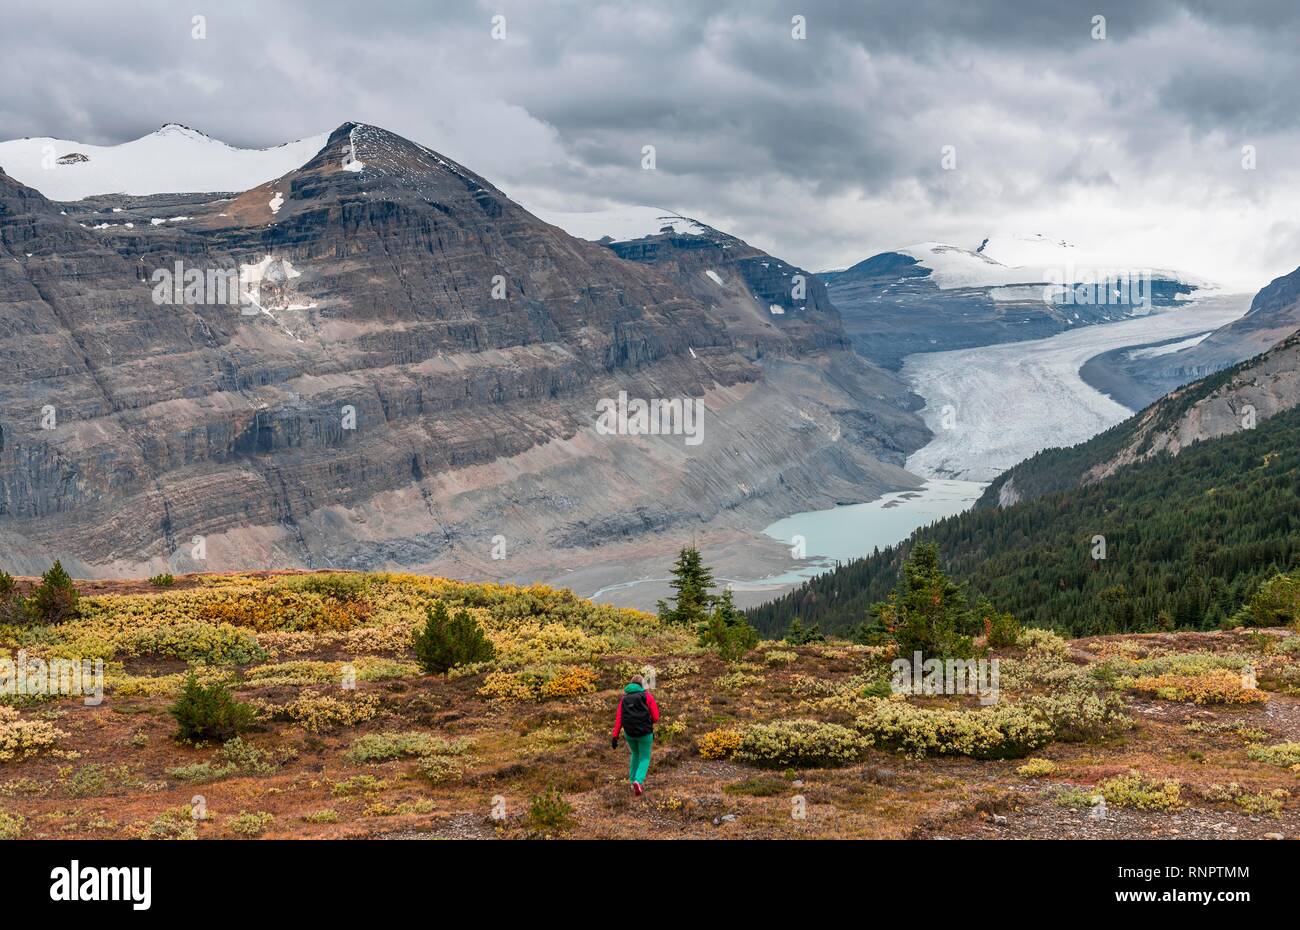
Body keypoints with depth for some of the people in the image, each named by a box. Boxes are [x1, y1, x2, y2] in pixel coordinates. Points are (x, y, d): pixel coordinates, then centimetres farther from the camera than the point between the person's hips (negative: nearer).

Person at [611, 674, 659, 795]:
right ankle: (638, 781, -12)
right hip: (645, 733, -3)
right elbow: (655, 718, -7)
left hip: (629, 733, 4)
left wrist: (615, 737, -7)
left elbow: (618, 718, -3)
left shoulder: (624, 698, 7)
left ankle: (633, 781, 24)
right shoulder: (648, 696, -3)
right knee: (644, 758, 11)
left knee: (635, 754, 27)